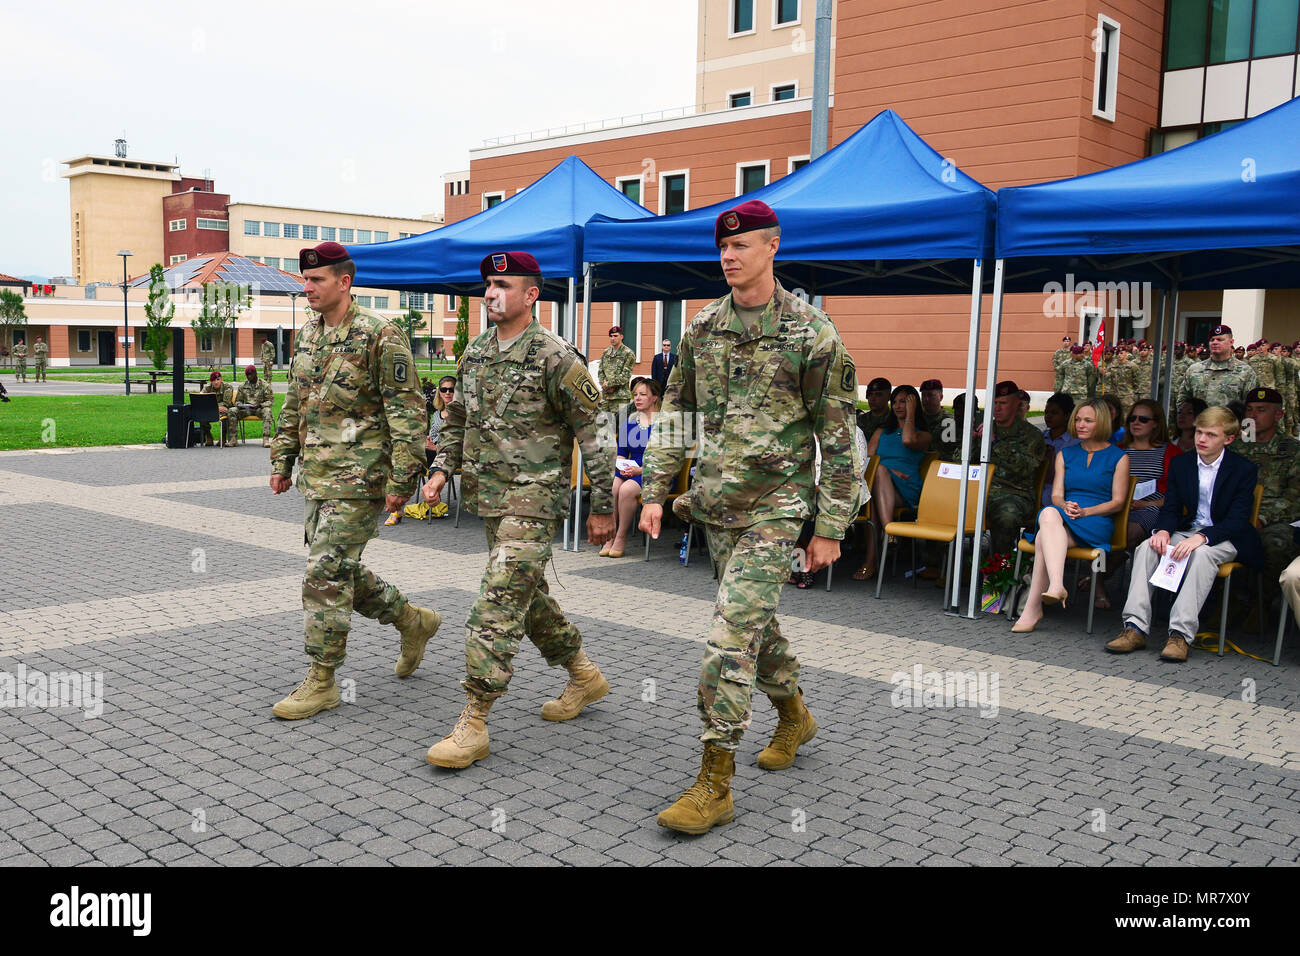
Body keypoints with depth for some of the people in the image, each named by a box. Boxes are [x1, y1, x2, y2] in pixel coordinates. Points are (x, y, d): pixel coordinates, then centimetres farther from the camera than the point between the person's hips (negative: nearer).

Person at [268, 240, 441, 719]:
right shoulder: (307, 334, 12)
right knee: (340, 571, 14)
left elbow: (407, 411, -14)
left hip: (357, 479, -8)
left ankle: (322, 680, 6)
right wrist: (282, 461, 19)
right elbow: (294, 404, 22)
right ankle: (413, 621, 33)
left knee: (327, 572, -6)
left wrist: (401, 479, -18)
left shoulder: (380, 334, -12)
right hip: (317, 477, 9)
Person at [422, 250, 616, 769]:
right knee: (528, 594, 18)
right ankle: (585, 676, 36)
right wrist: (441, 468, 8)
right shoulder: (475, 352, 11)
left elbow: (593, 434, -10)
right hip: (490, 497, 8)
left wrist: (602, 506, -10)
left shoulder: (555, 357, -12)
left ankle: (472, 724, -6)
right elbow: (457, 418, 23)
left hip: (534, 499, -8)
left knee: (498, 605, -12)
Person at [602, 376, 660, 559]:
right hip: (630, 471, 5)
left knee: (627, 489, -33)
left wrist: (640, 470, -17)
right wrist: (622, 467, -3)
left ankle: (621, 537, -17)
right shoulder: (628, 421, 15)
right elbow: (621, 452, 20)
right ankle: (610, 536, -15)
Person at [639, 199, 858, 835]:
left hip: (775, 506, -6)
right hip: (715, 503, 6)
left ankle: (714, 784, -4)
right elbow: (674, 414, 14)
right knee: (755, 621, 18)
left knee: (733, 632, -12)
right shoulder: (702, 329, 8)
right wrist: (655, 490, 7)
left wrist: (831, 527, -8)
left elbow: (838, 436, -6)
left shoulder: (811, 333, -8)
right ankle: (794, 717, 43)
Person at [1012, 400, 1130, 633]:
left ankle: (1032, 609, -40)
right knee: (1049, 513, -38)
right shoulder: (1065, 455, 22)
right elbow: (1056, 495, 14)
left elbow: (1118, 502, 4)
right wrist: (1065, 506, -11)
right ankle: (1056, 586, -52)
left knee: (1044, 538, -35)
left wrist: (1085, 511, -12)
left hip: (1097, 523, -3)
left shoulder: (1118, 457, 11)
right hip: (1062, 517, 3)